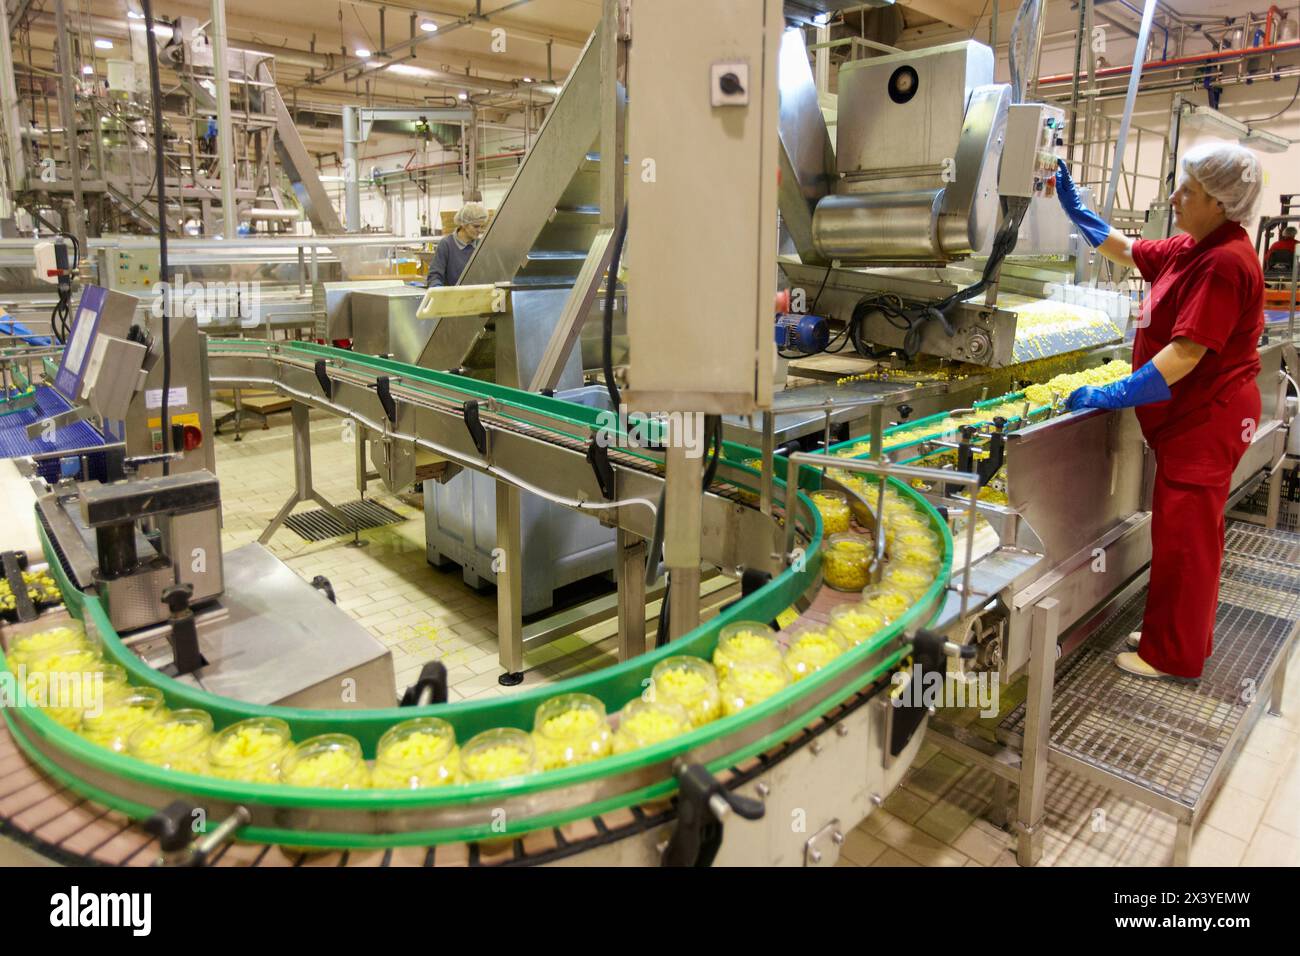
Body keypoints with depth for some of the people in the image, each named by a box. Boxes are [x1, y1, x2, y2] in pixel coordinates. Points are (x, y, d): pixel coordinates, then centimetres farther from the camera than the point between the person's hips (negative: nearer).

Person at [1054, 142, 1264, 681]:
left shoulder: (1224, 263, -21)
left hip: (1207, 417, -10)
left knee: (1183, 535, 0)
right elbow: (1127, 251, 22)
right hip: (1191, 415, 10)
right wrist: (1074, 208, 19)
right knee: (1189, 531, 18)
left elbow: (1186, 353, -27)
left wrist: (1112, 395, -25)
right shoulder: (1191, 249, 8)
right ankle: (1178, 636, 33)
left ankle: (1173, 656, 13)